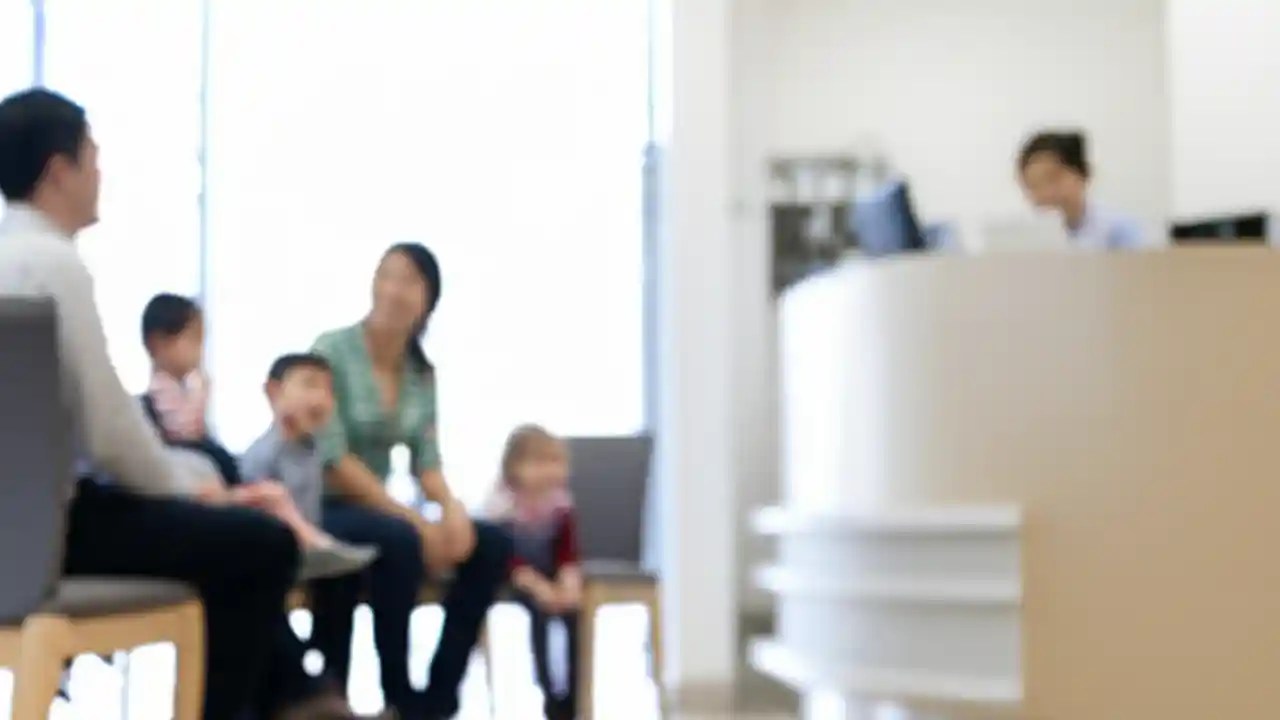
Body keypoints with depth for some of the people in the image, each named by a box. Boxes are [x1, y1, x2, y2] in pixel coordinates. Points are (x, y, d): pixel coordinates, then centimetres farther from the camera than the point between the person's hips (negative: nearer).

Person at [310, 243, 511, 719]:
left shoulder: (422, 372, 9)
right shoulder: (332, 352, -11)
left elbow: (426, 459, 5)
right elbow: (334, 460, -19)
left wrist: (450, 506, -18)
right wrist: (414, 519, -23)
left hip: (377, 512, 7)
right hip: (320, 512, -7)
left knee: (492, 543, -9)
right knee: (400, 539, -36)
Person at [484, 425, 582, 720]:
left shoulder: (560, 502, -7)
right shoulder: (502, 504, -20)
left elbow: (568, 552, -10)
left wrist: (569, 582, -30)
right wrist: (539, 587, -35)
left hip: (548, 572, 4)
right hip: (512, 576, -4)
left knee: (574, 607, -21)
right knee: (540, 608, -29)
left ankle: (573, 694, -11)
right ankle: (551, 694, -19)